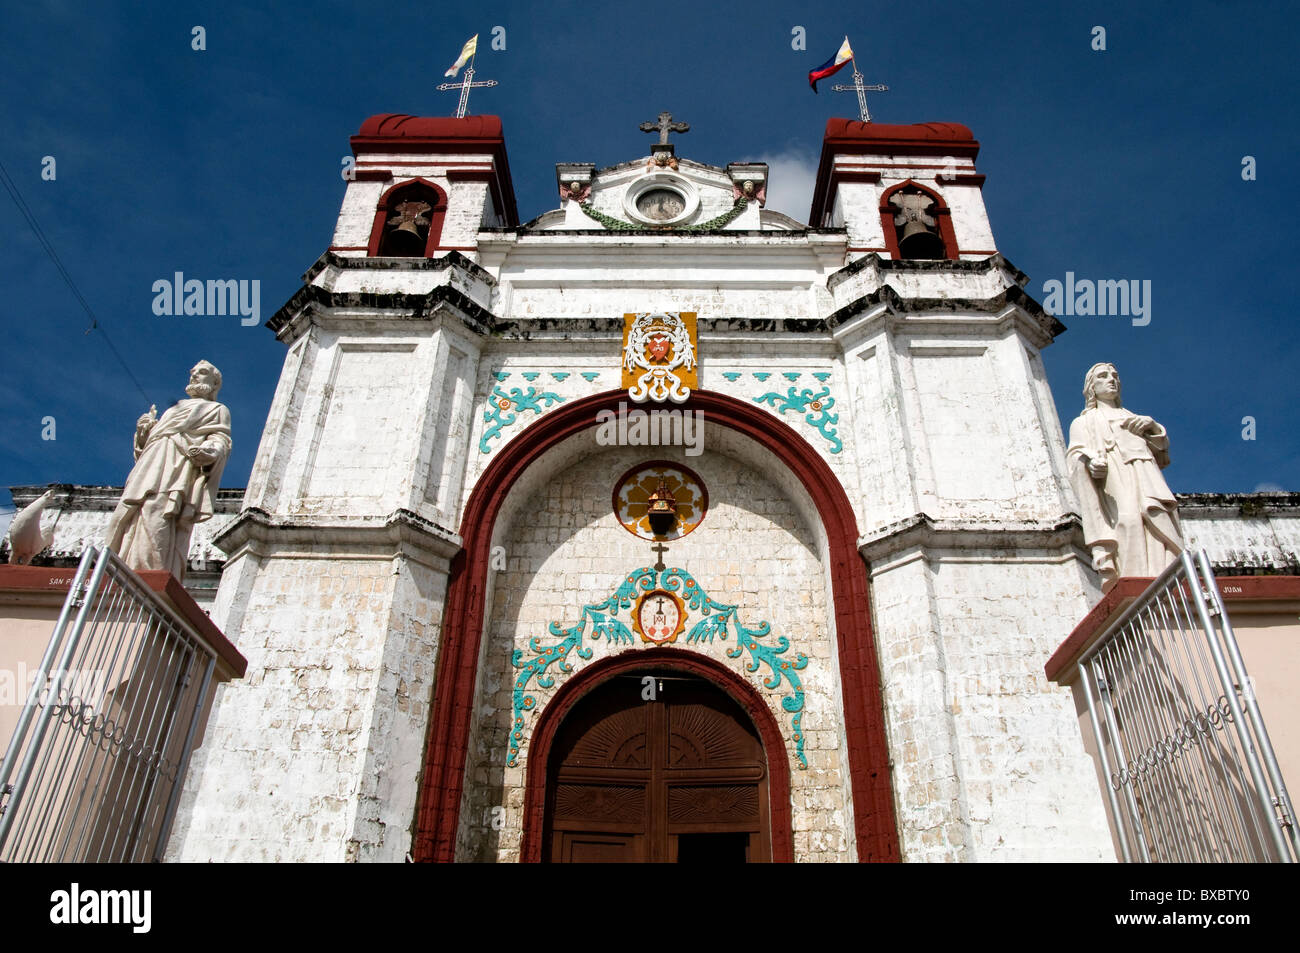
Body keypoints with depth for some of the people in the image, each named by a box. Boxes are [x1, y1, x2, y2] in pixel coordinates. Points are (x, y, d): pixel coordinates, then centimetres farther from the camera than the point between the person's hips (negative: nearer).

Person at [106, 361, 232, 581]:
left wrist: (205, 451, -20)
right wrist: (144, 430, 9)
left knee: (157, 516, -26)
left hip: (179, 466, -7)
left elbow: (221, 440, 3)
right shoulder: (176, 408, 37)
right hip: (153, 466, 7)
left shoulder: (217, 410, 21)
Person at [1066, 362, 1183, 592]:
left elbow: (1161, 453, 25)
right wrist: (1090, 463, -19)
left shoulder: (1133, 417, 36)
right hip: (1114, 481, -3)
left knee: (1162, 526, -21)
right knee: (1127, 523, -27)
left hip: (1147, 479, 4)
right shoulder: (1083, 422, 25)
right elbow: (1076, 455, 5)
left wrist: (1151, 426, 5)